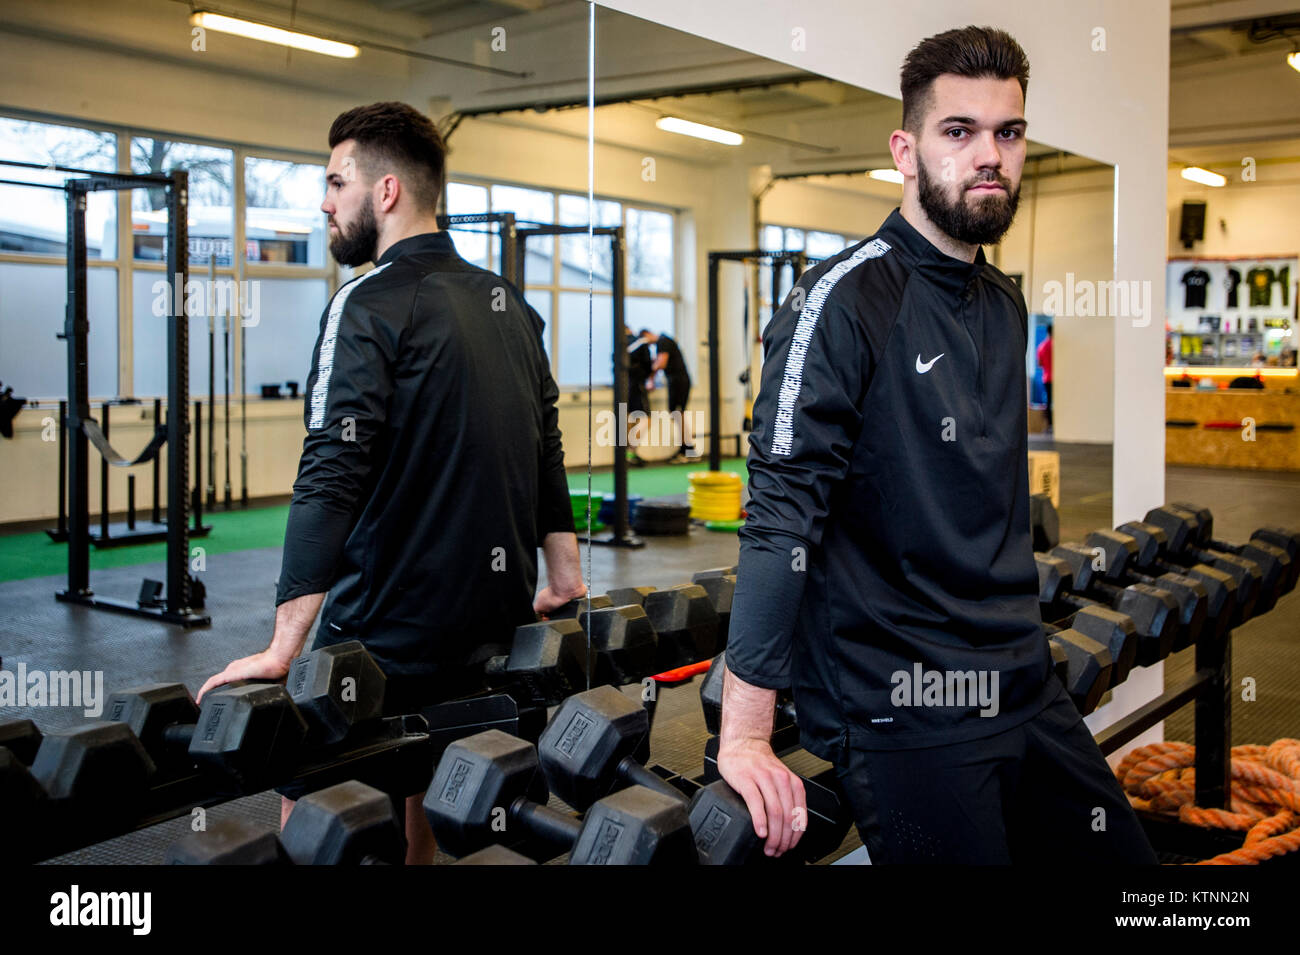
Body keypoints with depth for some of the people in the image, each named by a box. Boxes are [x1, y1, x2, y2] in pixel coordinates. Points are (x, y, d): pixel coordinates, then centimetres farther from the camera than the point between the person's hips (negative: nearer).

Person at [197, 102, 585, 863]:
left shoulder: (371, 307, -14)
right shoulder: (507, 302, 10)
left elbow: (331, 480, -23)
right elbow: (547, 452, 15)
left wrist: (283, 650, -23)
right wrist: (565, 578, 22)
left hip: (391, 628, -8)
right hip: (498, 614, 8)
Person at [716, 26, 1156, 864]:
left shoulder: (1005, 308, 10)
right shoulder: (847, 301, -14)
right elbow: (783, 515, -21)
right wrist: (746, 739, -23)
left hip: (1025, 691, 8)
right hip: (900, 707, -8)